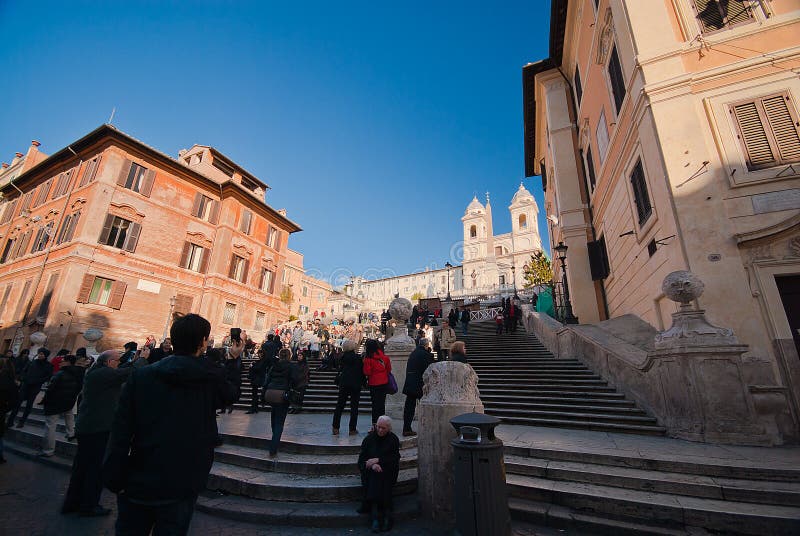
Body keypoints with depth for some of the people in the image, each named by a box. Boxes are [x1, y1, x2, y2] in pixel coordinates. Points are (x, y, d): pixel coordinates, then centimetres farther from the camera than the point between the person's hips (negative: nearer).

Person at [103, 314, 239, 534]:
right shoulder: (212, 379, -10)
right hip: (184, 485, -1)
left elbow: (121, 432, -10)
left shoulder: (142, 375, -10)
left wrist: (114, 479, -2)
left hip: (140, 482, 1)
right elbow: (231, 394, 12)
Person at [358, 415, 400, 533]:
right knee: (375, 475, -31)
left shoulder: (394, 439, 5)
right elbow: (362, 457, 4)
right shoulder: (369, 438, 8)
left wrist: (377, 460, -13)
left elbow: (395, 458, -3)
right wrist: (373, 465, -16)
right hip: (371, 470, 1)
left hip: (388, 470, -1)